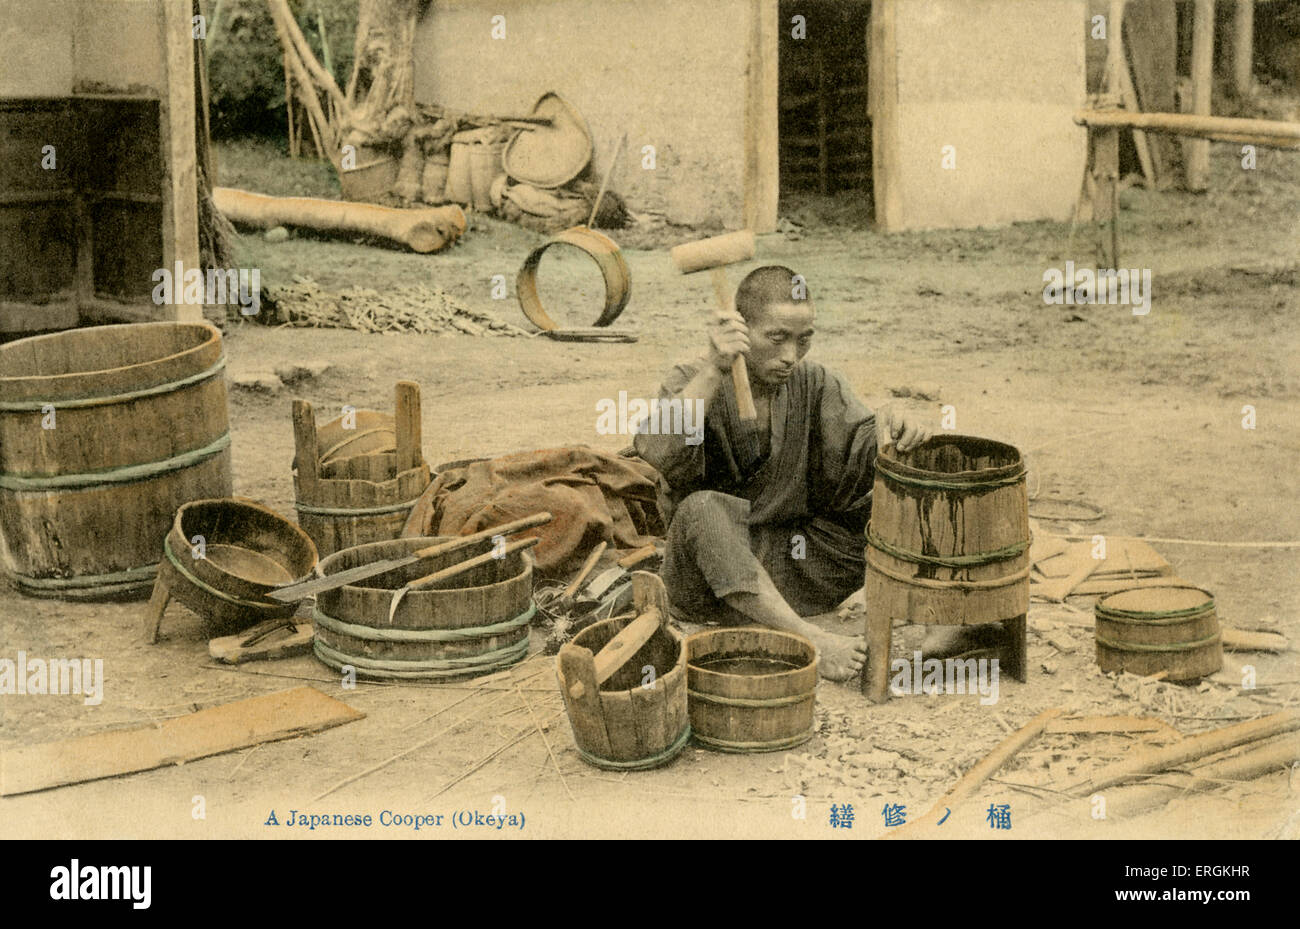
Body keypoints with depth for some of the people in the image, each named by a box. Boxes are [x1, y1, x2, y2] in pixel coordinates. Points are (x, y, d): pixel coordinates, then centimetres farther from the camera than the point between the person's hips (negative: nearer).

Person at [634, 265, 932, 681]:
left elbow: (863, 452, -11)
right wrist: (715, 369, -35)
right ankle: (810, 640, -38)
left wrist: (893, 429, -33)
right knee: (702, 509, -36)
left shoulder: (816, 385, 4)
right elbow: (659, 451, -28)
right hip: (710, 579, -3)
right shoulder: (693, 382, -7)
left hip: (791, 573, 3)